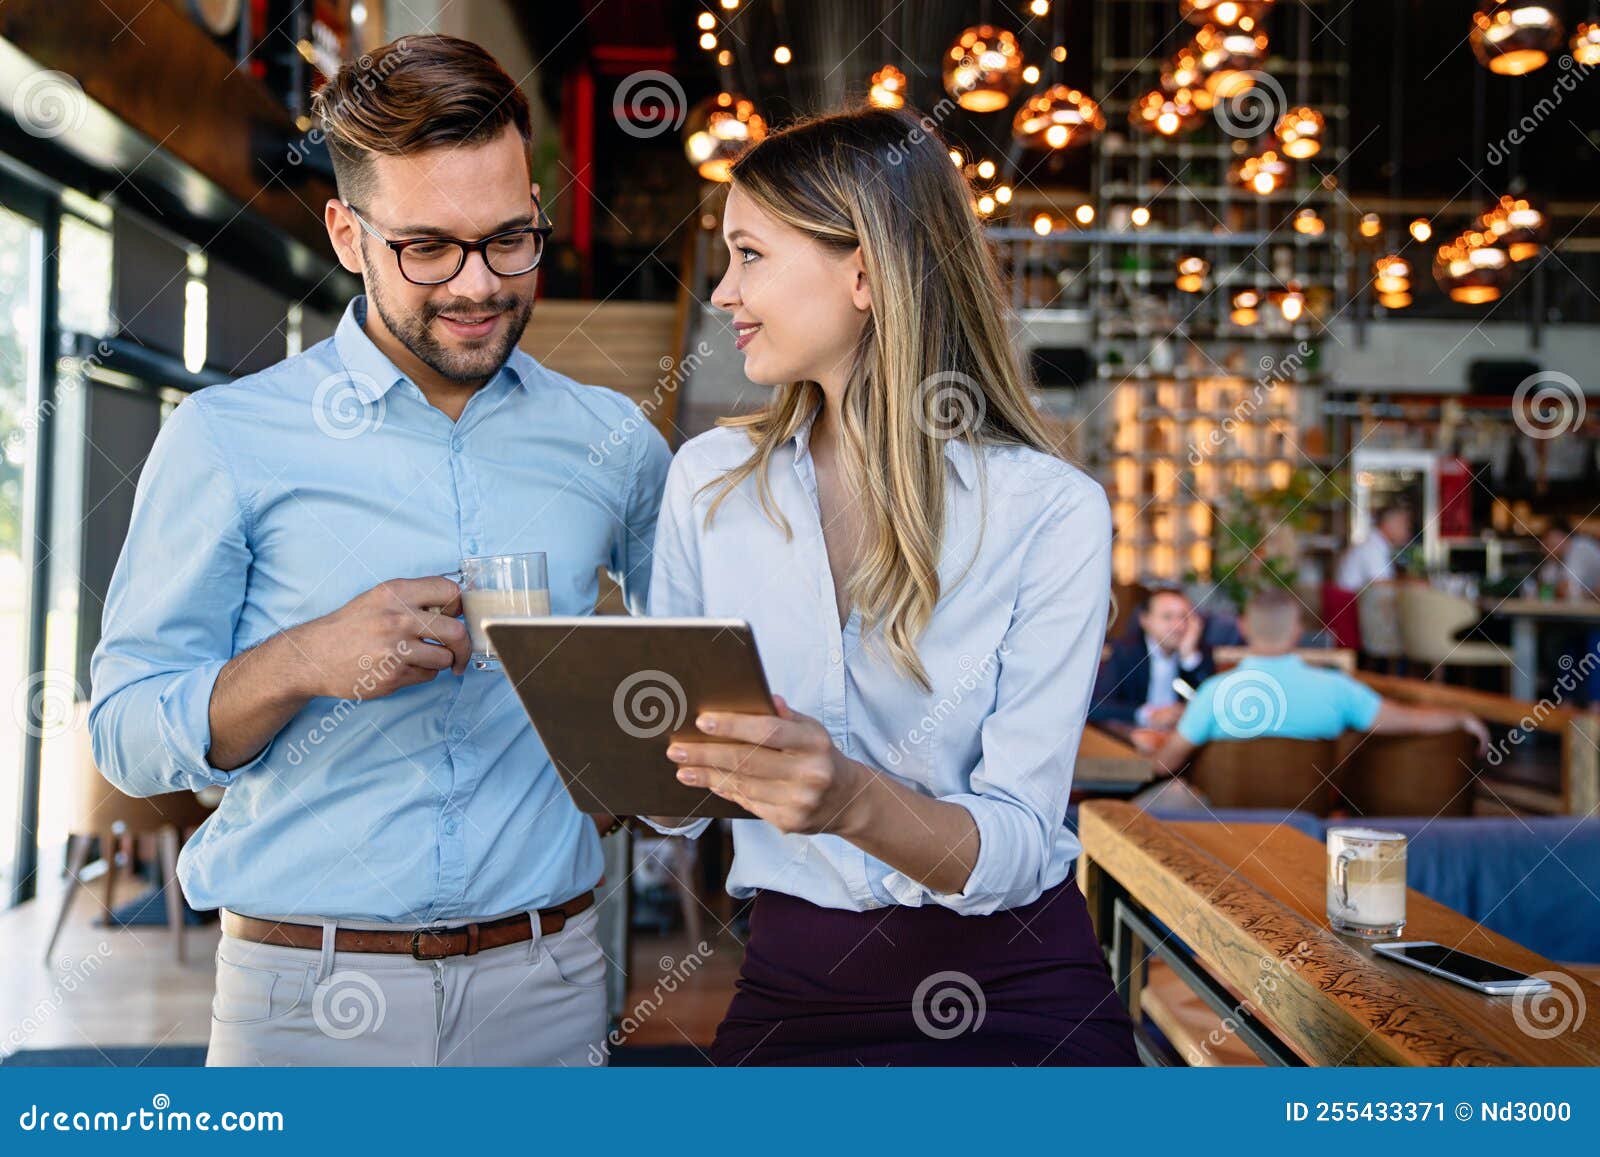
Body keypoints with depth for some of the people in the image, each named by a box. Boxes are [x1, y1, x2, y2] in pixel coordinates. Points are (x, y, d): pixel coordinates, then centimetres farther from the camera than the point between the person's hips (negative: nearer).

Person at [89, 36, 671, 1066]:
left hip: (545, 985, 3)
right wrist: (304, 663, -22)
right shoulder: (225, 441, -4)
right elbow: (128, 735, -5)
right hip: (305, 996, -2)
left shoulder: (614, 442, 4)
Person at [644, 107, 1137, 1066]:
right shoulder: (708, 481, -2)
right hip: (792, 989, 3)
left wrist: (854, 800, -37)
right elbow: (676, 800, 3)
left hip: (1017, 1001, -2)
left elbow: (1016, 849, -18)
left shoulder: (1053, 512, -13)